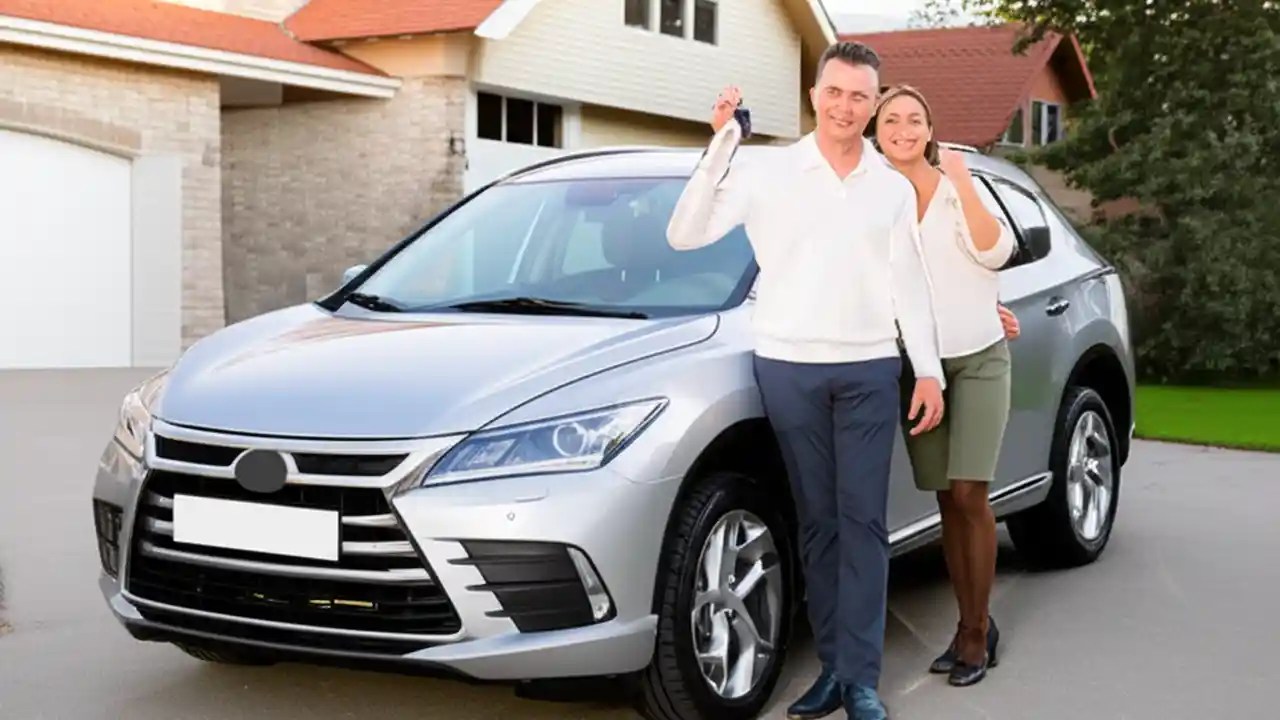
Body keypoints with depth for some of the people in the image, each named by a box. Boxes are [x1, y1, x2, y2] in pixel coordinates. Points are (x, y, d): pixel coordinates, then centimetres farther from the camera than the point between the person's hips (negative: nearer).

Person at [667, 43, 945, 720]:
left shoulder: (893, 188, 10)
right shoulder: (767, 170, 1)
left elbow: (909, 286, 12)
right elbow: (684, 234, -7)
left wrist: (929, 370, 6)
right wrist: (721, 145, -16)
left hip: (868, 369, 1)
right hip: (788, 366, -1)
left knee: (863, 522, -2)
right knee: (817, 521, 5)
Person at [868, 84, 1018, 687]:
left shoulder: (959, 186, 0)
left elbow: (994, 253, -14)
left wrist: (962, 183, -21)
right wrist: (962, 308, 4)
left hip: (978, 359, -3)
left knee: (969, 496, -8)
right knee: (948, 500, 5)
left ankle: (976, 630, 0)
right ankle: (971, 626, 14)